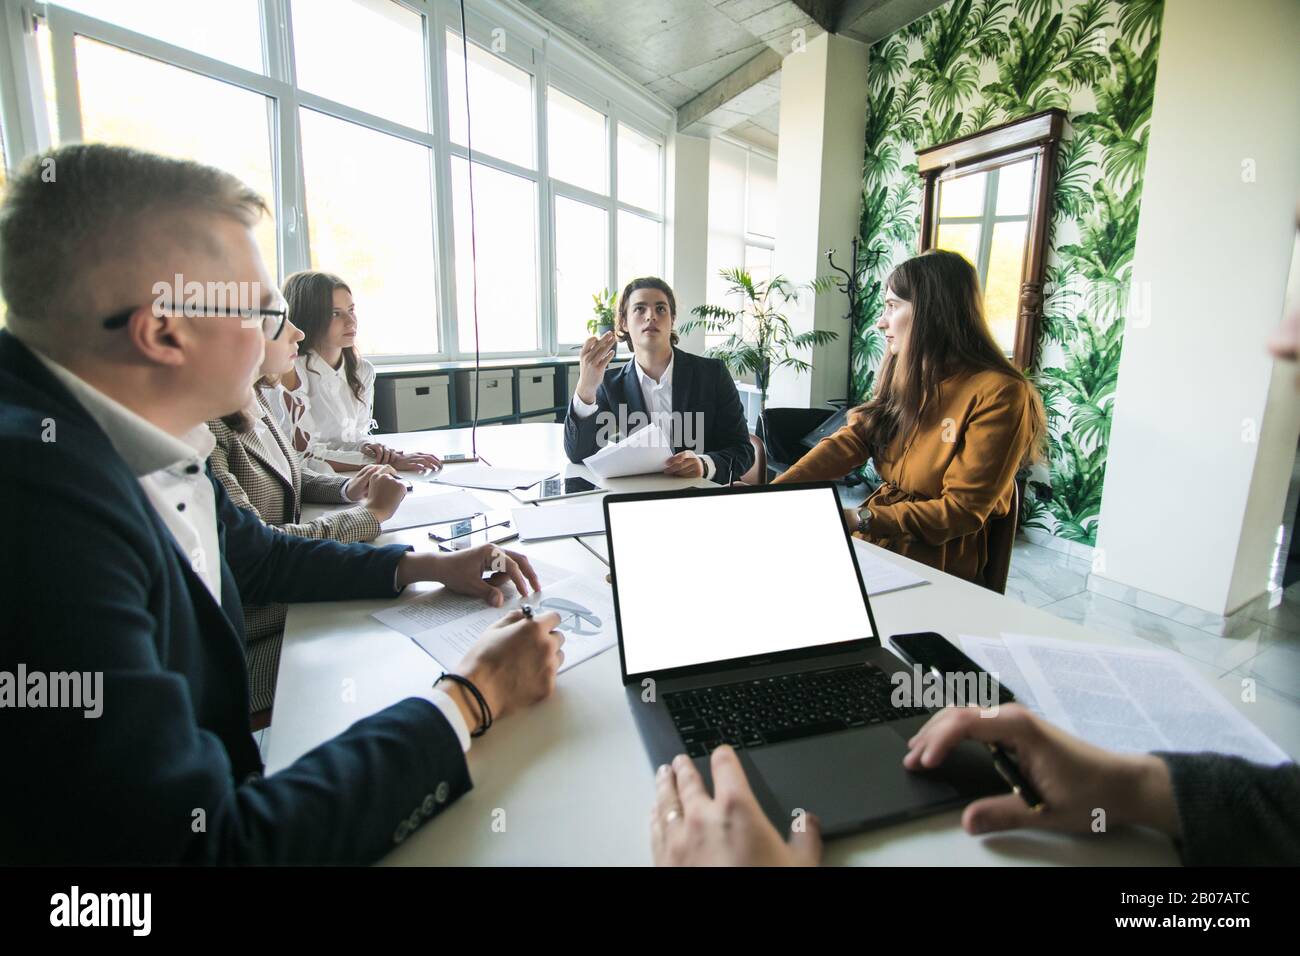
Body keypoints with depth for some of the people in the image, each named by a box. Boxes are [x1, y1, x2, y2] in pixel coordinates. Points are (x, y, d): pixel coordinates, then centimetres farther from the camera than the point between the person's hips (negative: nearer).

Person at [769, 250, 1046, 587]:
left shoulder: (998, 394, -14)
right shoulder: (905, 379, 8)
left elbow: (962, 511, -15)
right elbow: (846, 444, -4)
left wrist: (860, 520, -23)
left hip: (939, 564, -6)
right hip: (876, 541, 6)